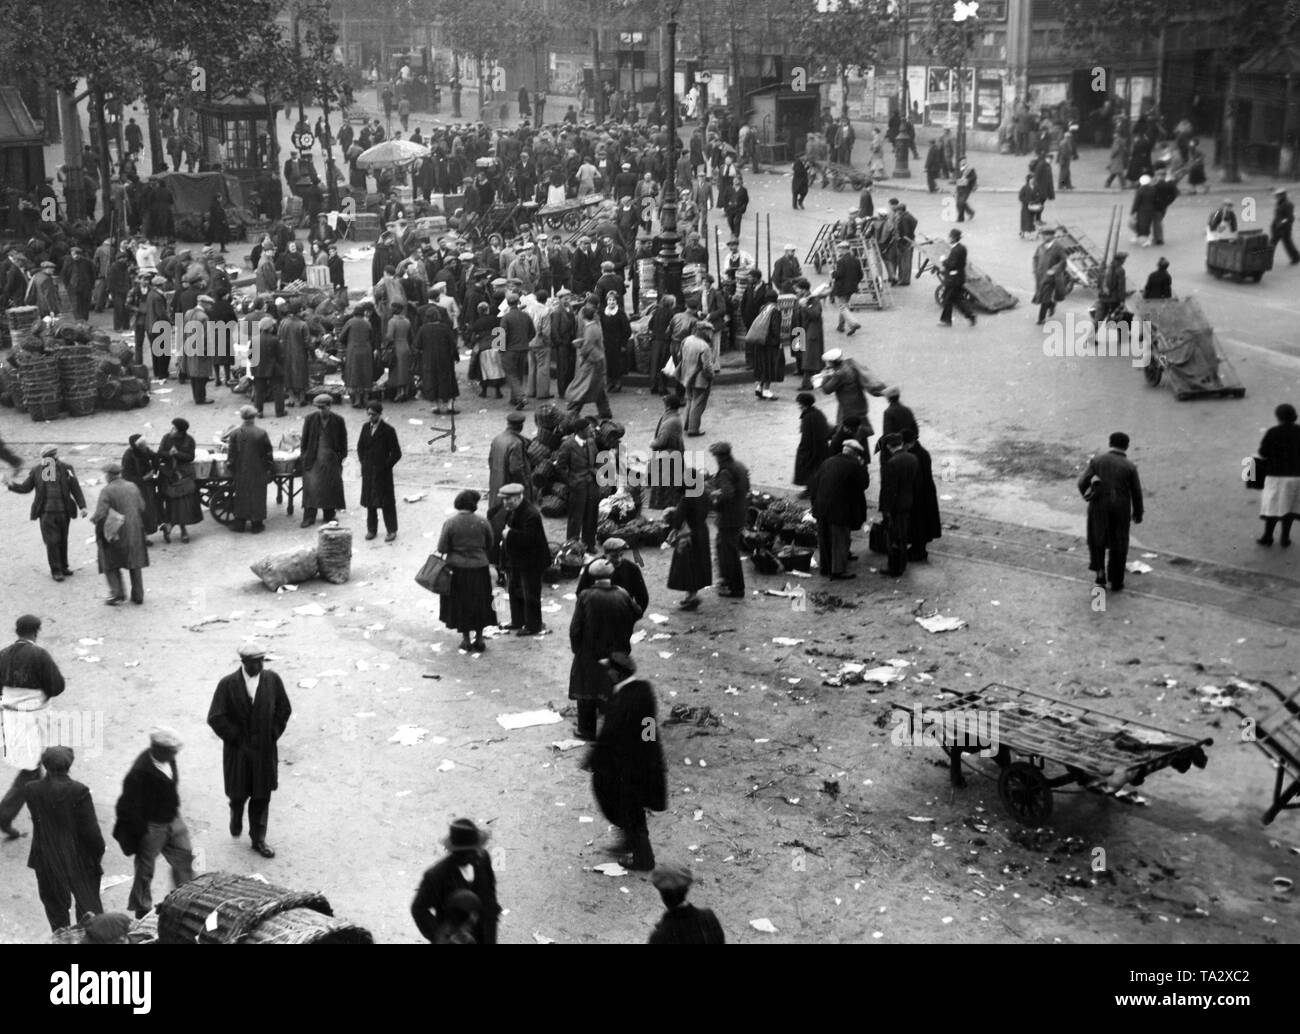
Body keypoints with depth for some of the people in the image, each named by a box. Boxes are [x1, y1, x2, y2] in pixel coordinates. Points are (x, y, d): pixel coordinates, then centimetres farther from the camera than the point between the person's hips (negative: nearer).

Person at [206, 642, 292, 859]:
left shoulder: (272, 680, -6)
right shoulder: (228, 684, -14)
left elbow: (284, 709, 5)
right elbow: (215, 718, -12)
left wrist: (272, 734, -3)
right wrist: (236, 738, -13)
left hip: (265, 750, 2)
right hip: (238, 751, -2)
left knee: (262, 796, 9)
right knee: (238, 792, 9)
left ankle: (258, 839, 23)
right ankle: (236, 815, 44)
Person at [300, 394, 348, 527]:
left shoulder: (338, 420, -2)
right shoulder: (310, 419, -1)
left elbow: (343, 440, 5)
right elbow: (305, 439, 6)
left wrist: (342, 456, 2)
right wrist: (305, 455, 4)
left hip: (331, 459, 0)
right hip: (314, 459, 0)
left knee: (331, 487, 5)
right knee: (311, 487, -6)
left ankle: (329, 516, 17)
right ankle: (309, 517, -1)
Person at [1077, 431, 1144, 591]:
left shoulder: (1097, 460, -4)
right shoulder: (1130, 466, -6)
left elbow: (1082, 482, -9)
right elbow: (1136, 493, -1)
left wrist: (1086, 495, 12)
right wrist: (1138, 514, 12)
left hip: (1098, 507, 1)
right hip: (1120, 510, -1)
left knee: (1097, 540, 23)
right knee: (1118, 545, 14)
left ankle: (1099, 570, 7)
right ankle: (1116, 582, 22)